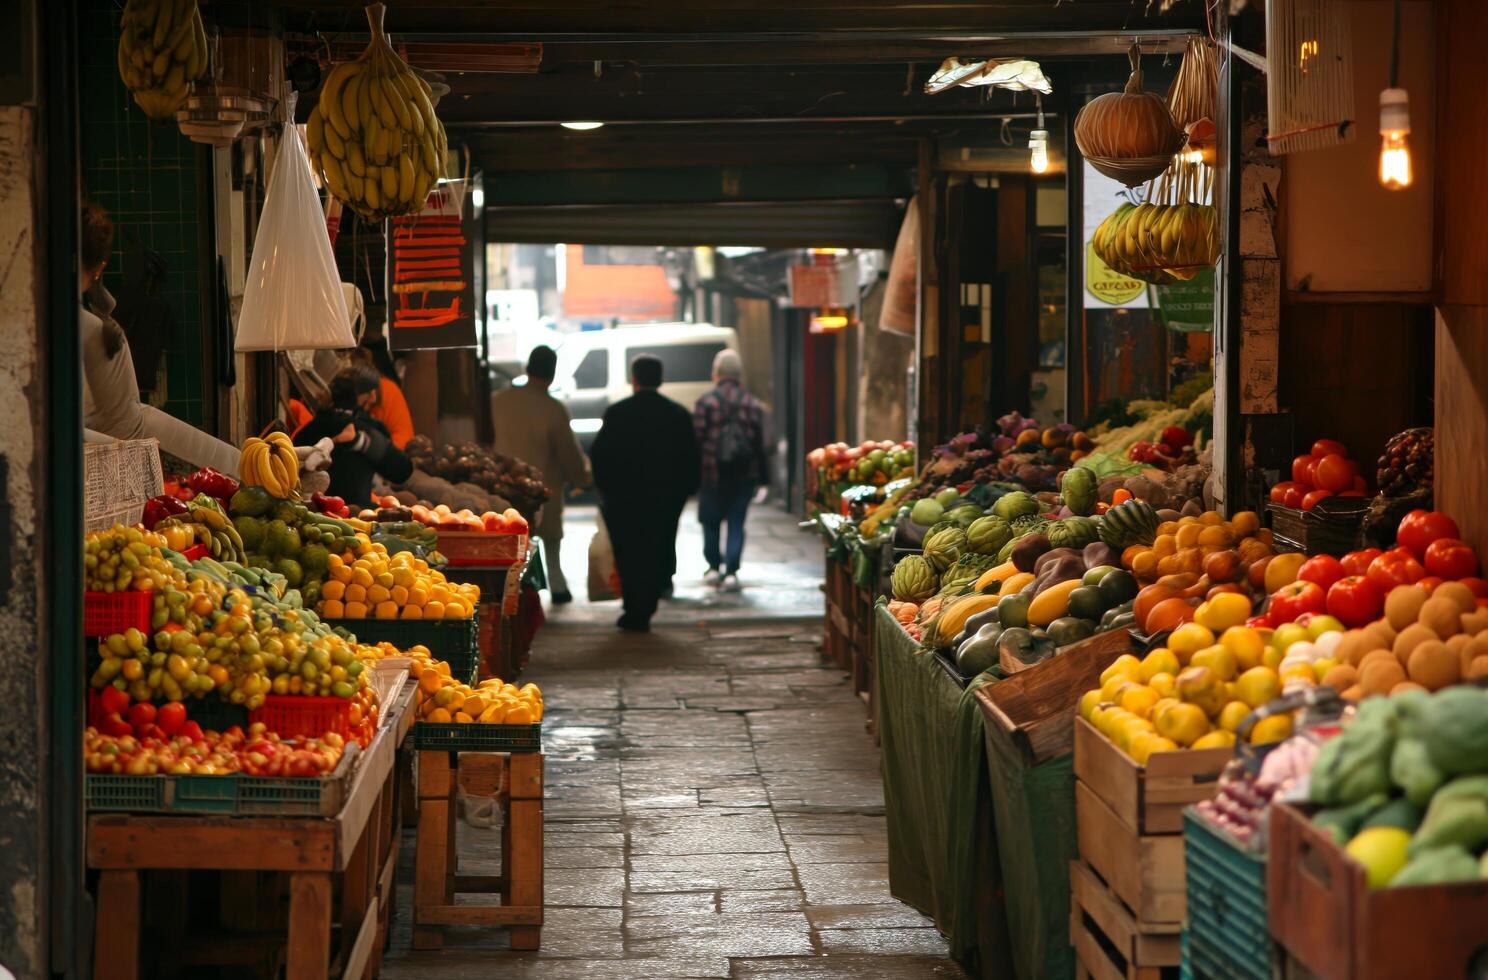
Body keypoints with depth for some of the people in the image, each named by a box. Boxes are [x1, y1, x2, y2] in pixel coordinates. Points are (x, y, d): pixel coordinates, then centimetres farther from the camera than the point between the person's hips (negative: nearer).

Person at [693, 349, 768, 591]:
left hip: (712, 474, -2)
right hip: (744, 476, 2)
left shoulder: (705, 403, -6)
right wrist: (761, 478, 9)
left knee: (711, 521, 15)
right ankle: (731, 572, -5)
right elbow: (760, 443, 4)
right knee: (736, 523, 5)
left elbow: (696, 440, -8)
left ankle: (714, 567, 20)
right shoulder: (753, 404, 3)